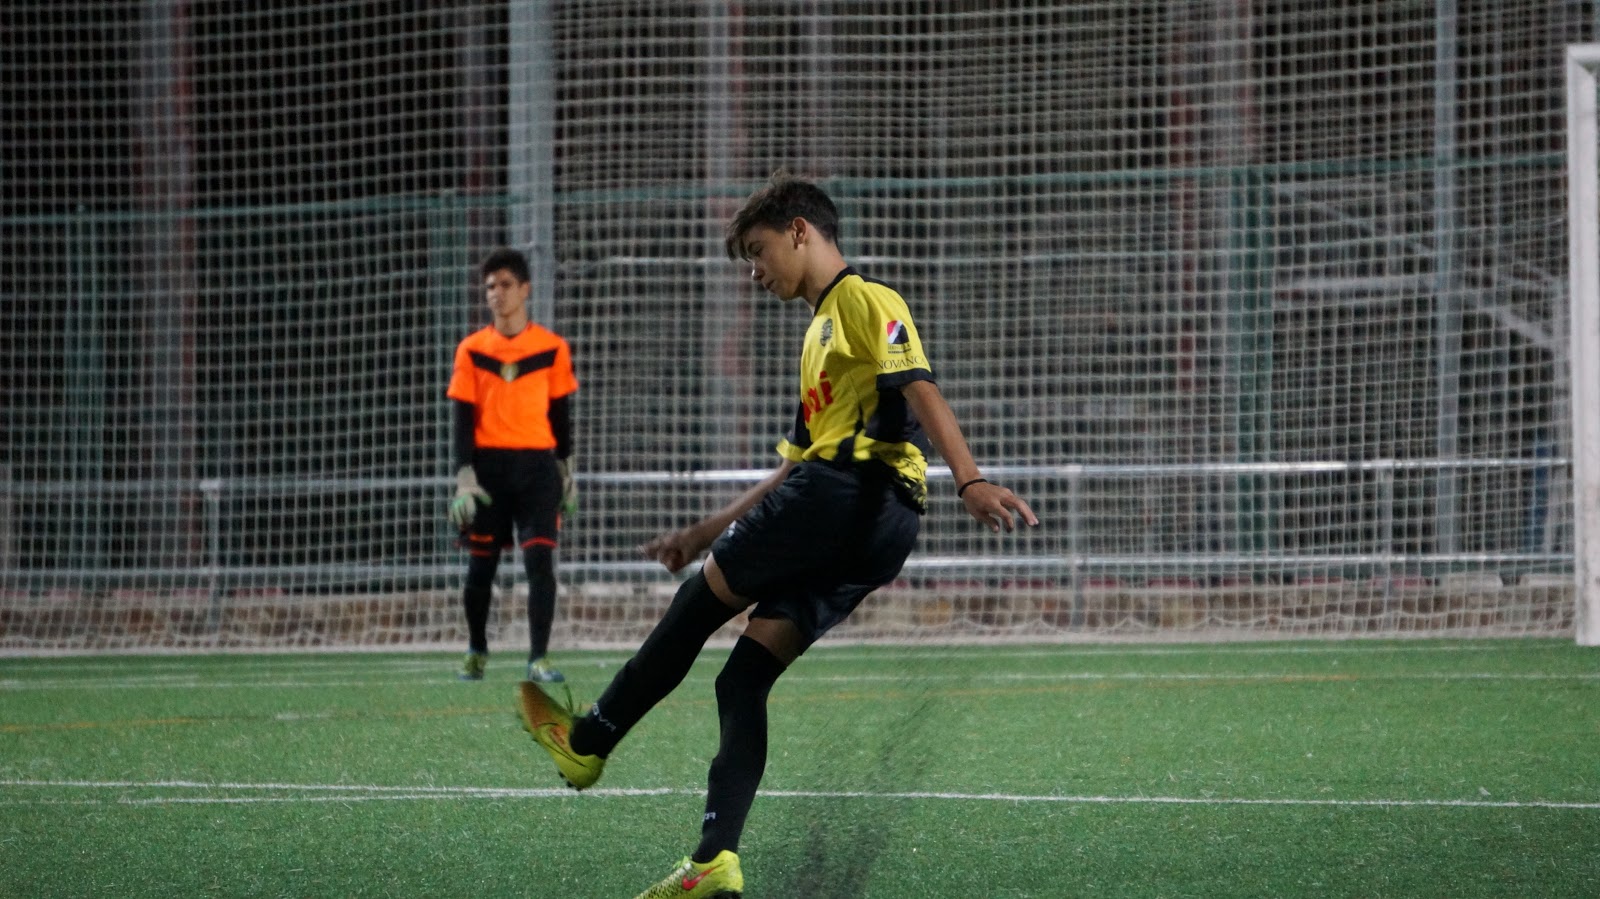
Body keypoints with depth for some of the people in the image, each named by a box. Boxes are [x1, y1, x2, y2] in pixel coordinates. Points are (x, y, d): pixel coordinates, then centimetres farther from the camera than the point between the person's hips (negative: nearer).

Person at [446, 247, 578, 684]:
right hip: (487, 467, 1)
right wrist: (464, 477, -9)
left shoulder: (552, 348, 4)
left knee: (540, 560, -12)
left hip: (537, 467, -1)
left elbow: (561, 413, 11)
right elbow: (462, 416, 0)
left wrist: (565, 470, 11)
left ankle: (539, 659, -11)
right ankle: (476, 651, 26)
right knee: (480, 566, 6)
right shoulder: (471, 350, 3)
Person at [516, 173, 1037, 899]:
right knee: (744, 678, 0)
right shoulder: (820, 333, 32)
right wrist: (703, 533, 34)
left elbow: (920, 389, -13)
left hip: (854, 489, -9)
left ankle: (589, 741, 15)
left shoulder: (864, 300, 3)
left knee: (702, 597, 1)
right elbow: (793, 468, 35)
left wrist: (970, 480, -27)